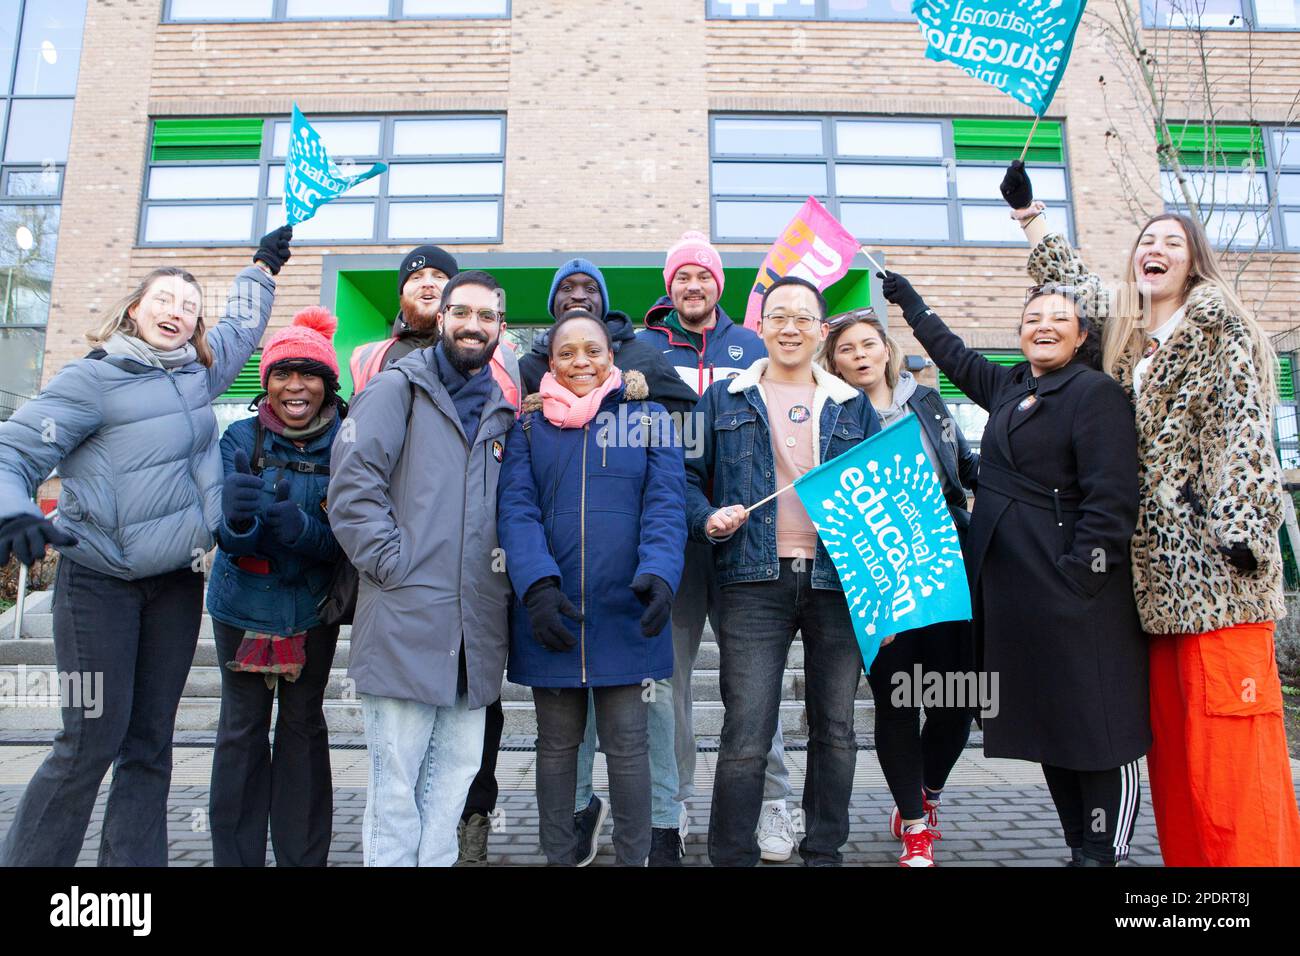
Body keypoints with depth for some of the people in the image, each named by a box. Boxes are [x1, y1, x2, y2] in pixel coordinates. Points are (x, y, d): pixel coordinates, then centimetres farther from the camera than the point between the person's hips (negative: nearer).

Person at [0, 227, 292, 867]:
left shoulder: (199, 371, 10)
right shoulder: (94, 377, -7)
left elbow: (241, 327, 29)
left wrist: (262, 267, 37)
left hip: (177, 582, 5)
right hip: (100, 580, -5)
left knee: (151, 742, 8)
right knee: (94, 739, -6)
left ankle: (133, 859, 17)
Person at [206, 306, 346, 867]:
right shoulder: (242, 438, -5)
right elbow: (227, 535, -13)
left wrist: (300, 527, -31)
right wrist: (236, 518, -36)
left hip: (313, 609, 0)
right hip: (244, 605, 1)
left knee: (303, 727, 8)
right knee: (242, 729, 6)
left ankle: (303, 857, 21)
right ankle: (234, 858, 20)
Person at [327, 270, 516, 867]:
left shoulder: (502, 414, 18)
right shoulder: (397, 388, 1)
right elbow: (352, 482, -9)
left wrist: (508, 576, 8)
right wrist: (391, 563, -14)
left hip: (476, 626, 5)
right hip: (406, 616, -5)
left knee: (457, 767, 12)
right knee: (396, 777, 3)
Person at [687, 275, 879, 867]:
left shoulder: (853, 407, 14)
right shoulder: (724, 400, 10)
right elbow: (688, 475, 9)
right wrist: (707, 518, -11)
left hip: (839, 580, 3)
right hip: (754, 581, -2)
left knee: (835, 729, 12)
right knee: (745, 735, -4)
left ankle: (824, 852, 29)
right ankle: (731, 857, 12)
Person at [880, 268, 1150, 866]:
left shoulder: (1096, 393, -6)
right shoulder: (1008, 387, 16)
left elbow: (1111, 499, -13)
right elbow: (954, 355, 33)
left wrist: (1078, 573, -18)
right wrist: (906, 298, 40)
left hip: (1071, 587, -8)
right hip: (1007, 584, 8)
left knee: (1096, 725, -1)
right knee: (1046, 724, 12)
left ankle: (1102, 854, 11)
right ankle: (1080, 845, 23)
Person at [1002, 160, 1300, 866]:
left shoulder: (1219, 321, 2)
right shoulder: (1125, 330, 19)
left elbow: (1242, 427, -9)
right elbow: (1075, 285, 36)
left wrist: (1240, 527, -18)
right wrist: (1029, 217, 38)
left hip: (1214, 556, -6)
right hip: (1157, 562, 6)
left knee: (1229, 741, -8)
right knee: (1173, 739, 8)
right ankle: (1187, 856, 15)